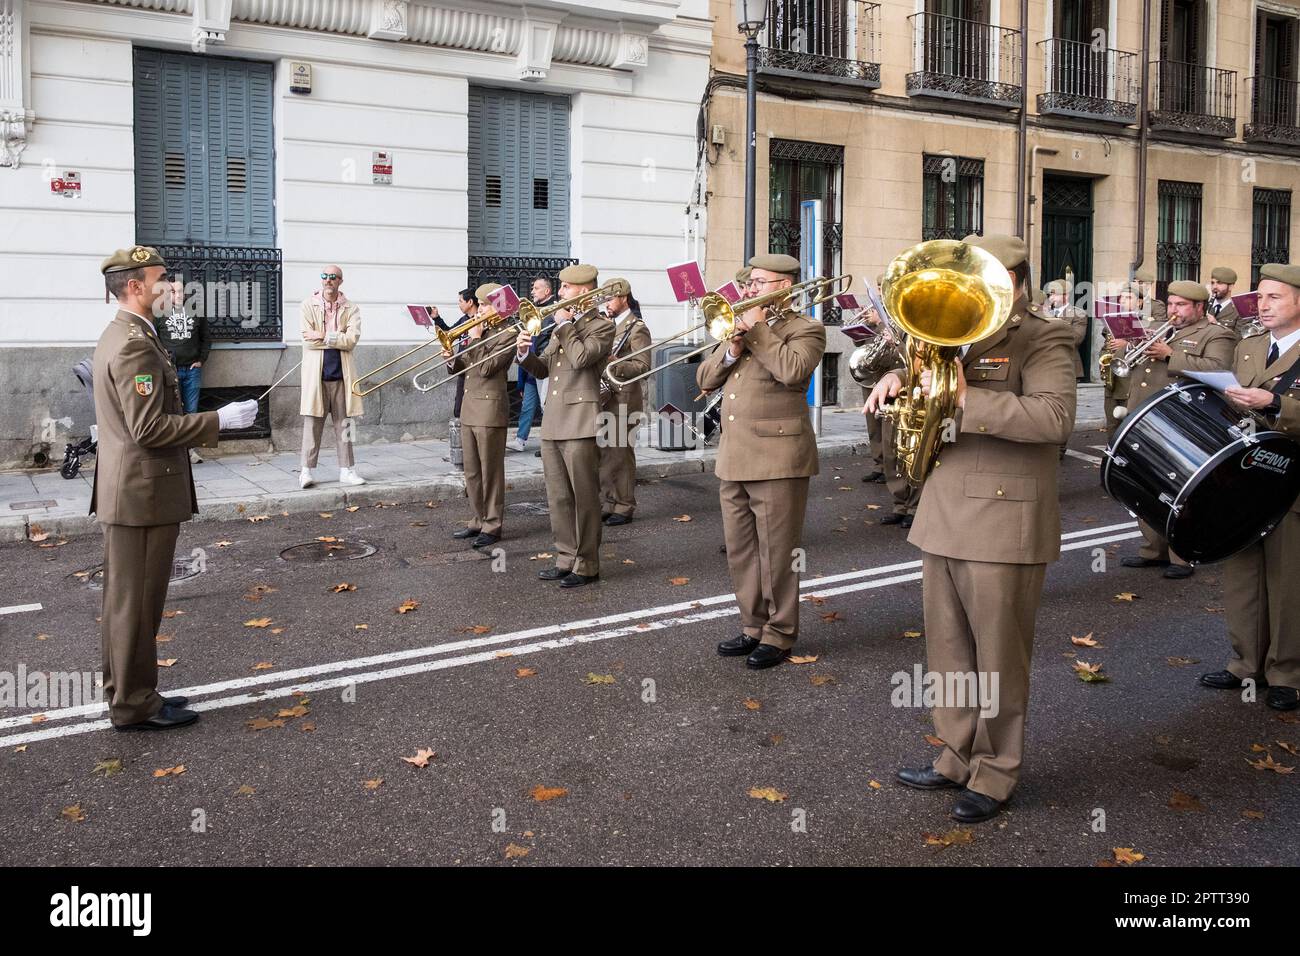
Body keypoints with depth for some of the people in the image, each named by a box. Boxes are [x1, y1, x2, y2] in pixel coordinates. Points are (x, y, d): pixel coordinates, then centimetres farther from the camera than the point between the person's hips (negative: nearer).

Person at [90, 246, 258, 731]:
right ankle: (135, 705, 11)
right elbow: (150, 428, -24)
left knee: (125, 600, 17)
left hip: (126, 491, 10)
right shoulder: (136, 344, -19)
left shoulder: (119, 335, 13)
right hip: (143, 494, -10)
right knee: (137, 603, 0)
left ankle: (126, 693, 29)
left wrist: (213, 421, 19)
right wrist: (219, 420, -19)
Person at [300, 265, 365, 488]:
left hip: (341, 373, 2)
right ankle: (306, 471, 4)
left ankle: (346, 470, 12)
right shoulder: (308, 305, 5)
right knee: (312, 423, -1)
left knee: (343, 423, 6)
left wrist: (324, 336, -12)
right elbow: (307, 339, -6)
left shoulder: (350, 309, 8)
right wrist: (338, 338, -7)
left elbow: (352, 339, -7)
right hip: (315, 373, -1)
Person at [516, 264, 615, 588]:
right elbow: (543, 370, 19)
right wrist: (525, 354, 0)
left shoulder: (601, 326, -4)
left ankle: (586, 565, 5)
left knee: (584, 497, -2)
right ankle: (566, 559, 21)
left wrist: (564, 325, -9)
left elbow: (581, 357, -21)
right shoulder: (561, 327, 20)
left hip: (580, 423, -8)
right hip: (552, 423, 8)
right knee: (558, 498, 11)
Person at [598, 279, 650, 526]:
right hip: (603, 399, 7)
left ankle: (624, 507, 6)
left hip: (623, 400, -7)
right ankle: (608, 504, 18)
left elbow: (643, 366, -14)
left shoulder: (637, 328, -7)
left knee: (621, 455, -2)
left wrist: (613, 365, -24)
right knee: (604, 455, 9)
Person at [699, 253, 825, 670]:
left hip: (777, 458, -7)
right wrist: (732, 349, -5)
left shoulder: (804, 330, -2)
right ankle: (753, 626, 24)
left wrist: (757, 330, -12)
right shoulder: (743, 326, 19)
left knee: (777, 553, 0)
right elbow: (705, 379, 13)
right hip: (733, 458, 7)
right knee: (740, 551, 12)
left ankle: (780, 634, 10)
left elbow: (792, 370, -23)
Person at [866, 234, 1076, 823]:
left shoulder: (1042, 340, -7)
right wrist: (897, 383, 2)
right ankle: (959, 757, 30)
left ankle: (995, 775, 18)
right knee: (948, 652, 15)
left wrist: (967, 398, -26)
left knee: (998, 658, 4)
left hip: (1004, 525, -7)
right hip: (942, 519, 7)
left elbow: (1056, 417, -22)